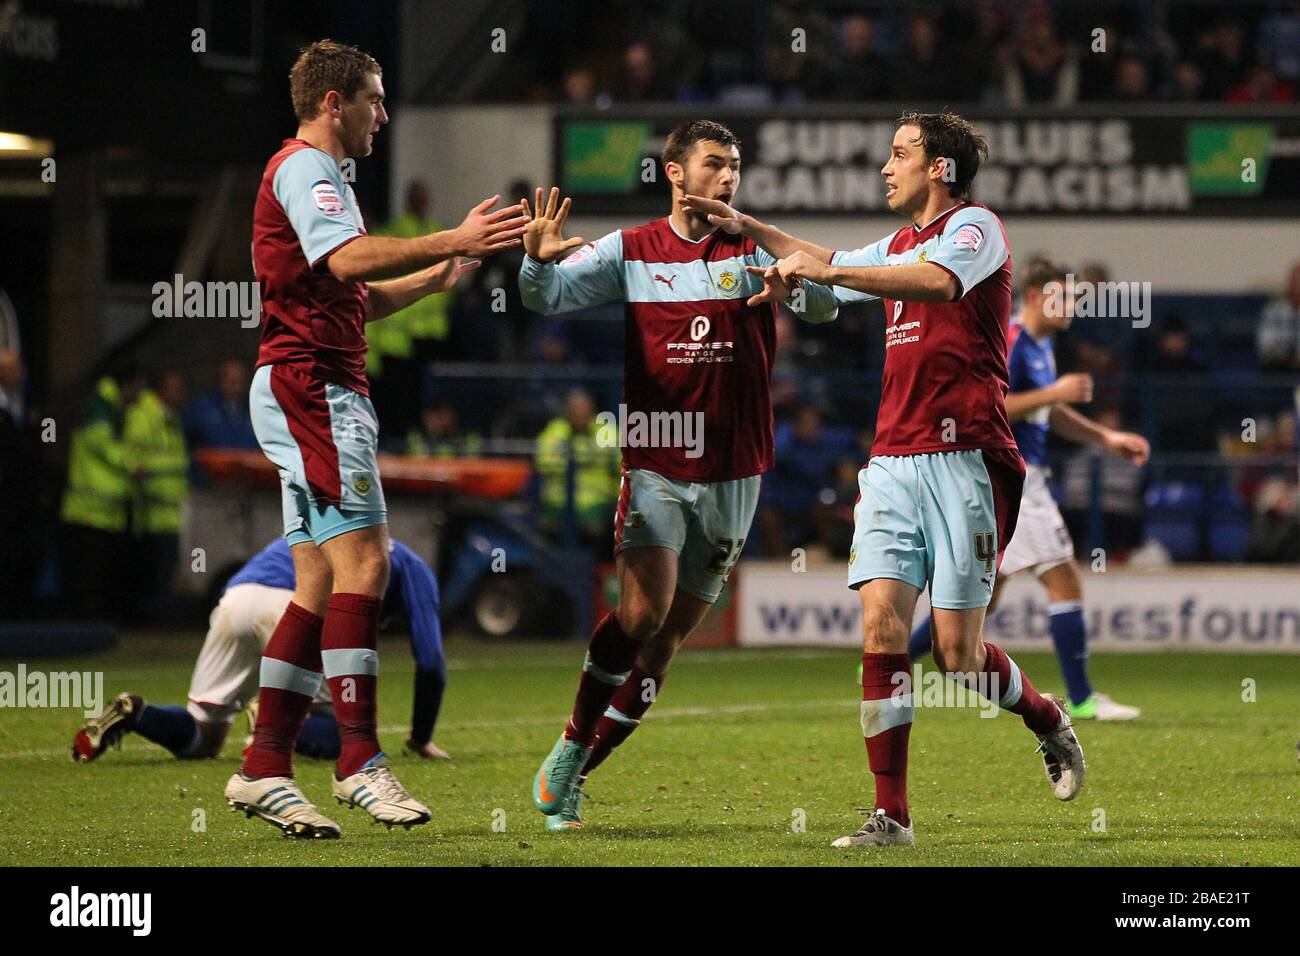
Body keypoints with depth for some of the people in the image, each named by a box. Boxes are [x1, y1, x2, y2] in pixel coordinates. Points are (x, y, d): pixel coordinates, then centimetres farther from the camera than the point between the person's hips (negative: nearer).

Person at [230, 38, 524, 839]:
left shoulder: (317, 175, 25)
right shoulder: (303, 168, -8)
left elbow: (356, 300, 27)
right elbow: (350, 259, -26)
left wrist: (438, 275, 16)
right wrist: (453, 241, -30)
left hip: (323, 395, 11)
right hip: (311, 387, -11)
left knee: (320, 585, 5)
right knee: (362, 561, -15)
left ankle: (265, 770, 3)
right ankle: (360, 759, -17)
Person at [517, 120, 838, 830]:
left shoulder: (754, 249, 0)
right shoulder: (632, 251, 2)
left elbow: (822, 305, -13)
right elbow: (548, 296, -2)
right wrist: (537, 261, -25)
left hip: (733, 474, 2)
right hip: (655, 467, -2)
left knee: (670, 636, 5)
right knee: (643, 611, -20)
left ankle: (574, 778, 18)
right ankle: (568, 751, -2)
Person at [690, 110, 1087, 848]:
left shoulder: (975, 226, -4)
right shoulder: (899, 246, 22)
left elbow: (939, 281, -26)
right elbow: (830, 268, 42)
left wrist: (823, 270, -29)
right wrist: (749, 227, 37)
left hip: (962, 460, -7)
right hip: (893, 461, 7)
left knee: (958, 653, -6)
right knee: (882, 626, -9)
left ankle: (1048, 720, 25)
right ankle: (891, 816, -9)